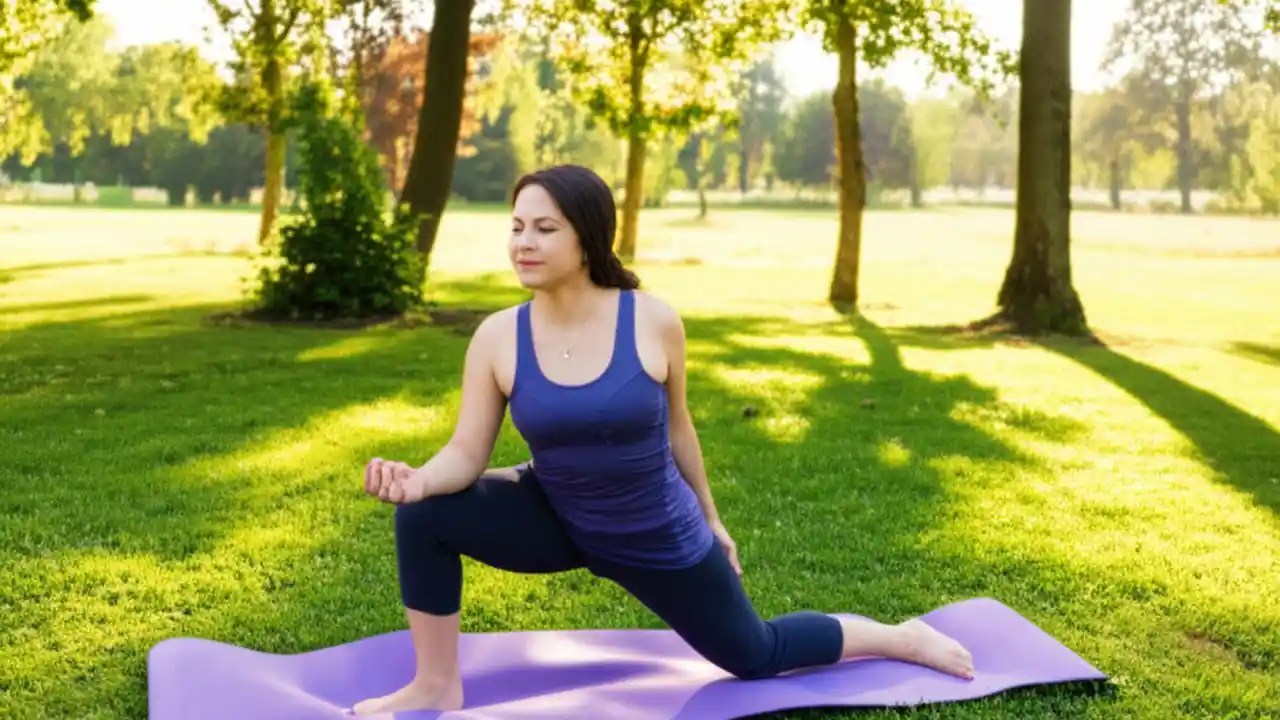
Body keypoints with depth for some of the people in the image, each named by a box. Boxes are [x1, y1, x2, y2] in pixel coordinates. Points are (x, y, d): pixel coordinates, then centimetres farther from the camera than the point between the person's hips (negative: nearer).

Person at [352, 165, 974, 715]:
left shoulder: (654, 323, -20)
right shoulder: (497, 338, -16)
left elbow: (676, 427, -4)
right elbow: (467, 452, -13)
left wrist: (711, 521, 8)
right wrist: (418, 479, -36)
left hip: (659, 539, -2)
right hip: (553, 521, 2)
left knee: (755, 657, 14)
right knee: (423, 514, -19)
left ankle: (900, 637, 40)